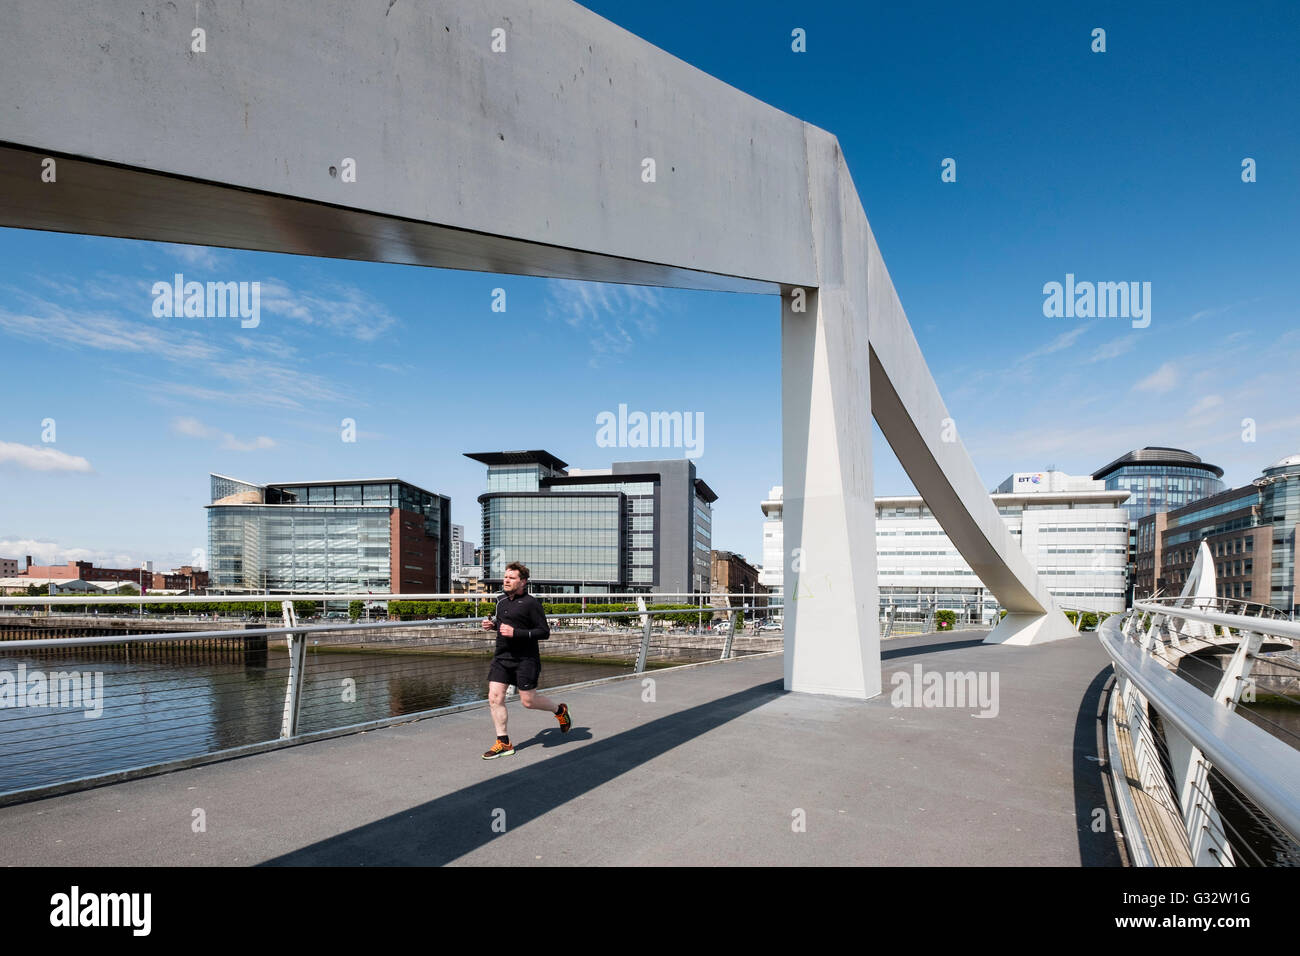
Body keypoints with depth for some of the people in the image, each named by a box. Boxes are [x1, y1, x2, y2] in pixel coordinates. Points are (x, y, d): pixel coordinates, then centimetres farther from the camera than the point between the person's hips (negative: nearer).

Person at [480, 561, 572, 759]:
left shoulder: (531, 603, -12)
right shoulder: (501, 601, 10)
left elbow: (544, 632, -14)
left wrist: (516, 633, -22)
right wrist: (491, 625, 6)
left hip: (525, 659, -6)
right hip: (502, 657, 6)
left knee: (528, 701, 0)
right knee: (494, 698, -2)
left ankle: (560, 710, 29)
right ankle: (503, 743, 9)